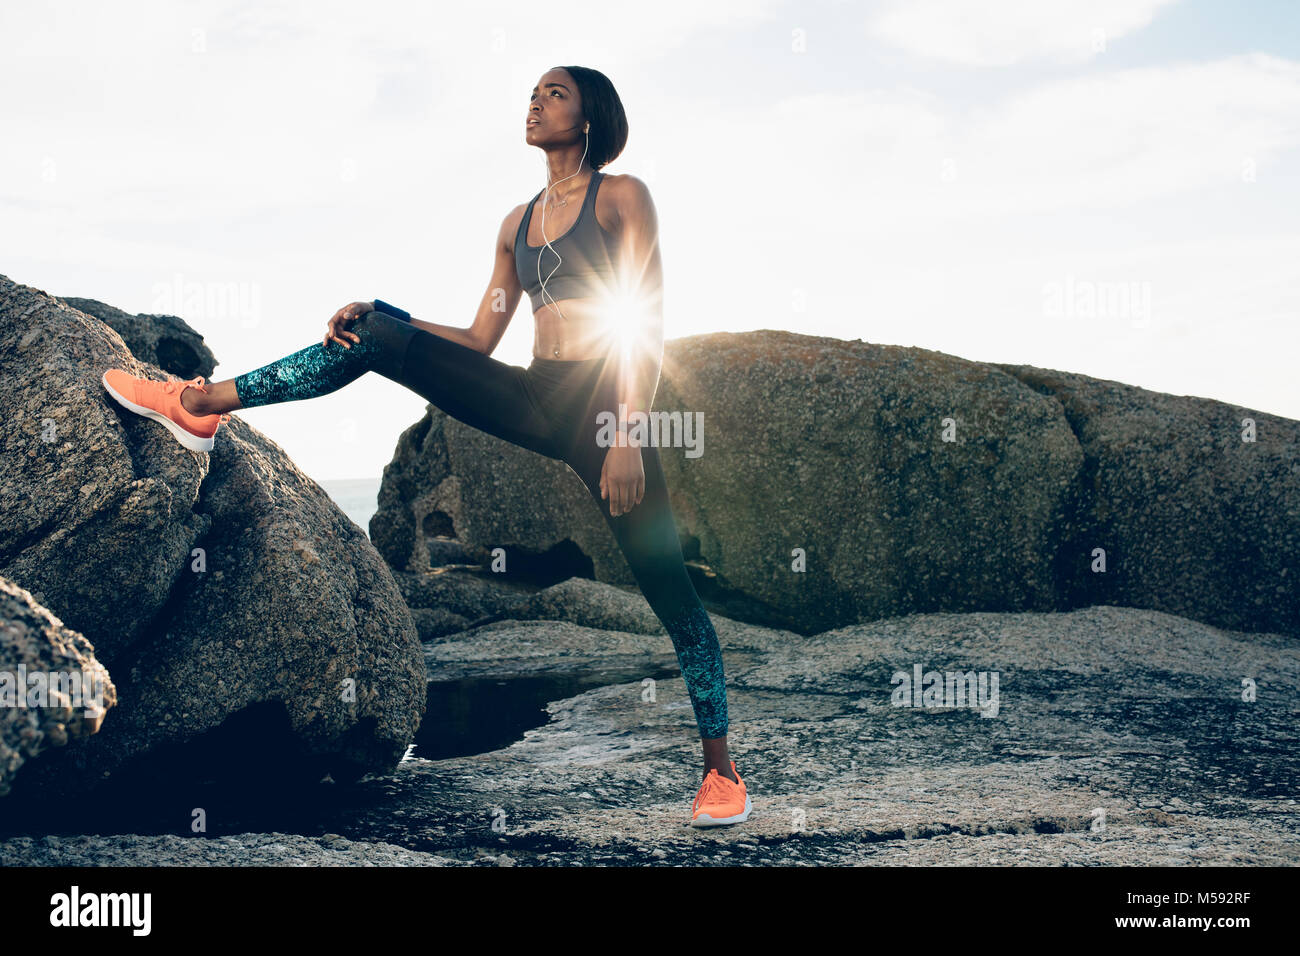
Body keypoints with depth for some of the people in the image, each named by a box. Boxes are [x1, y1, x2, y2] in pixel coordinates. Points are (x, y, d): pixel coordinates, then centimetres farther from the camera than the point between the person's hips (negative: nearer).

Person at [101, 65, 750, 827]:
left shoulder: (622, 197, -1)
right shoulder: (518, 222, 17)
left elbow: (649, 325, -9)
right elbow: (479, 342, 16)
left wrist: (628, 434, -18)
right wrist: (374, 314, 5)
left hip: (603, 404, -6)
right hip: (537, 401, 6)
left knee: (667, 585, -5)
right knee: (381, 332, -4)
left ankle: (722, 770, 9)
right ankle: (204, 406, 0)